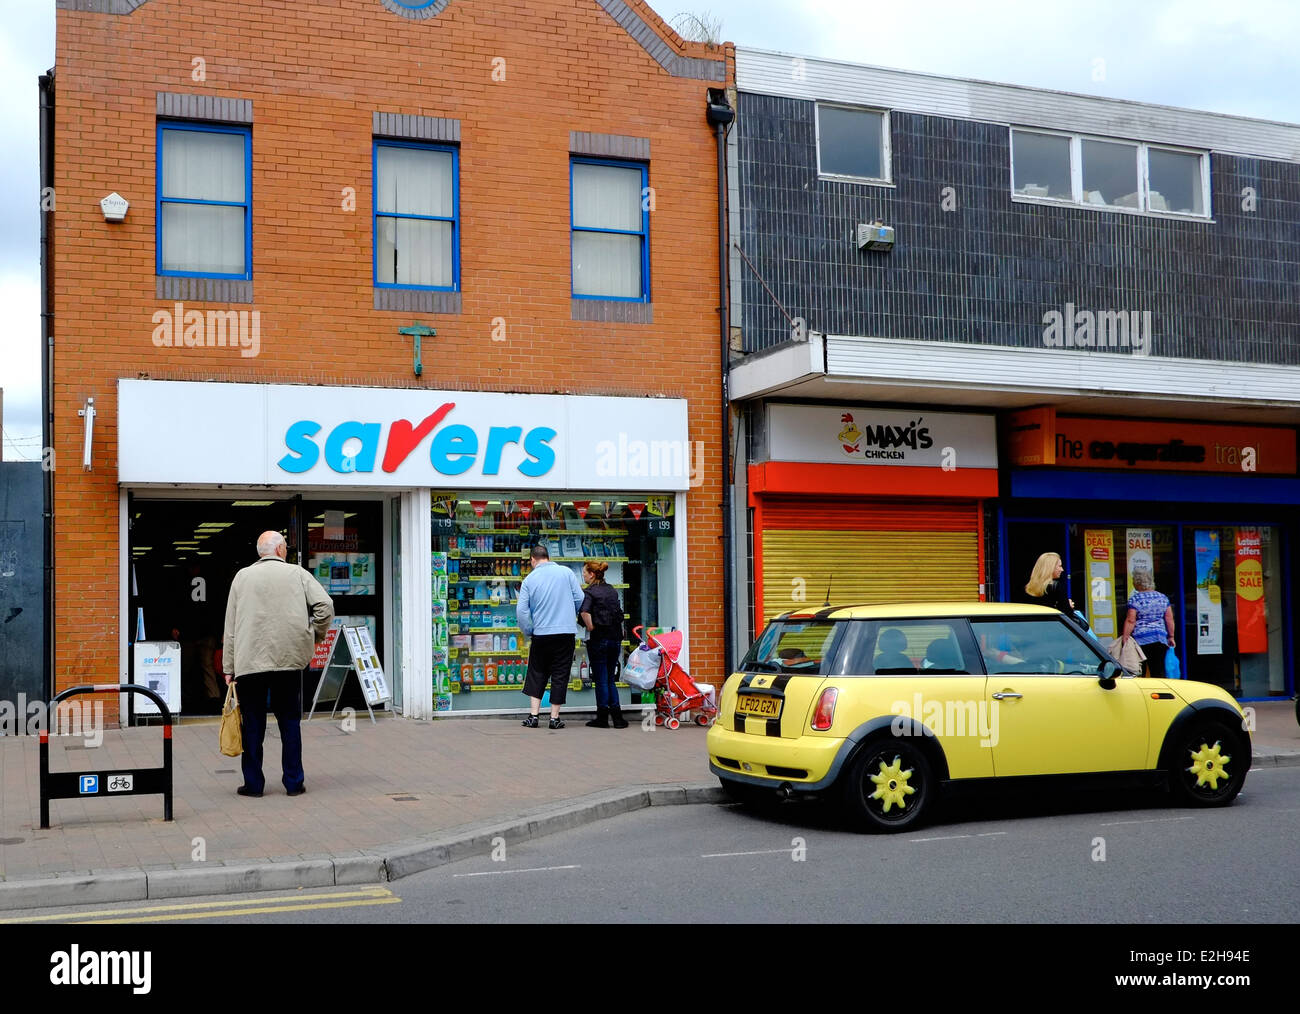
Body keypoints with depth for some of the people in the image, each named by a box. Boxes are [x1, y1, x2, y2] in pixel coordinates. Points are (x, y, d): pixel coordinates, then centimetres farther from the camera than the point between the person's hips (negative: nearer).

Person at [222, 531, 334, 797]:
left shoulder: (243, 577, 8)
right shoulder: (297, 574, 4)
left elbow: (230, 626, 6)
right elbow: (325, 604, -8)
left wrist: (229, 668, 8)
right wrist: (316, 636, 9)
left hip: (249, 662, 0)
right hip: (289, 659, 0)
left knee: (252, 724, 7)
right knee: (290, 722, 8)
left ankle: (253, 783, 8)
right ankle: (294, 782, 10)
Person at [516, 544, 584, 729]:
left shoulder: (529, 580, 1)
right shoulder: (566, 572, 0)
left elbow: (521, 611, -3)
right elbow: (580, 599, -1)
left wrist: (529, 632, 11)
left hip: (541, 633, 0)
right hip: (566, 632, 0)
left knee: (536, 673, 13)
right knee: (560, 675, 5)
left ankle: (533, 715, 6)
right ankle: (555, 718, 6)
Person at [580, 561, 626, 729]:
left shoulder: (590, 592, -9)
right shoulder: (612, 591, 12)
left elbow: (584, 611, -27)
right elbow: (620, 613, 16)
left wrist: (590, 627, -17)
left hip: (599, 639, -6)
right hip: (616, 638, 6)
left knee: (601, 680, 2)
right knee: (610, 679, 14)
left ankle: (602, 718, 7)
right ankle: (617, 716, 8)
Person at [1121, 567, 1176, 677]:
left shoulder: (1134, 599, -6)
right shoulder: (1163, 598, 9)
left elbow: (1130, 621, -11)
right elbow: (1169, 619, 8)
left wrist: (1125, 637, -9)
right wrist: (1171, 637, 14)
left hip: (1140, 639, -4)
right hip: (1160, 638, 4)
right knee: (1159, 672, 5)